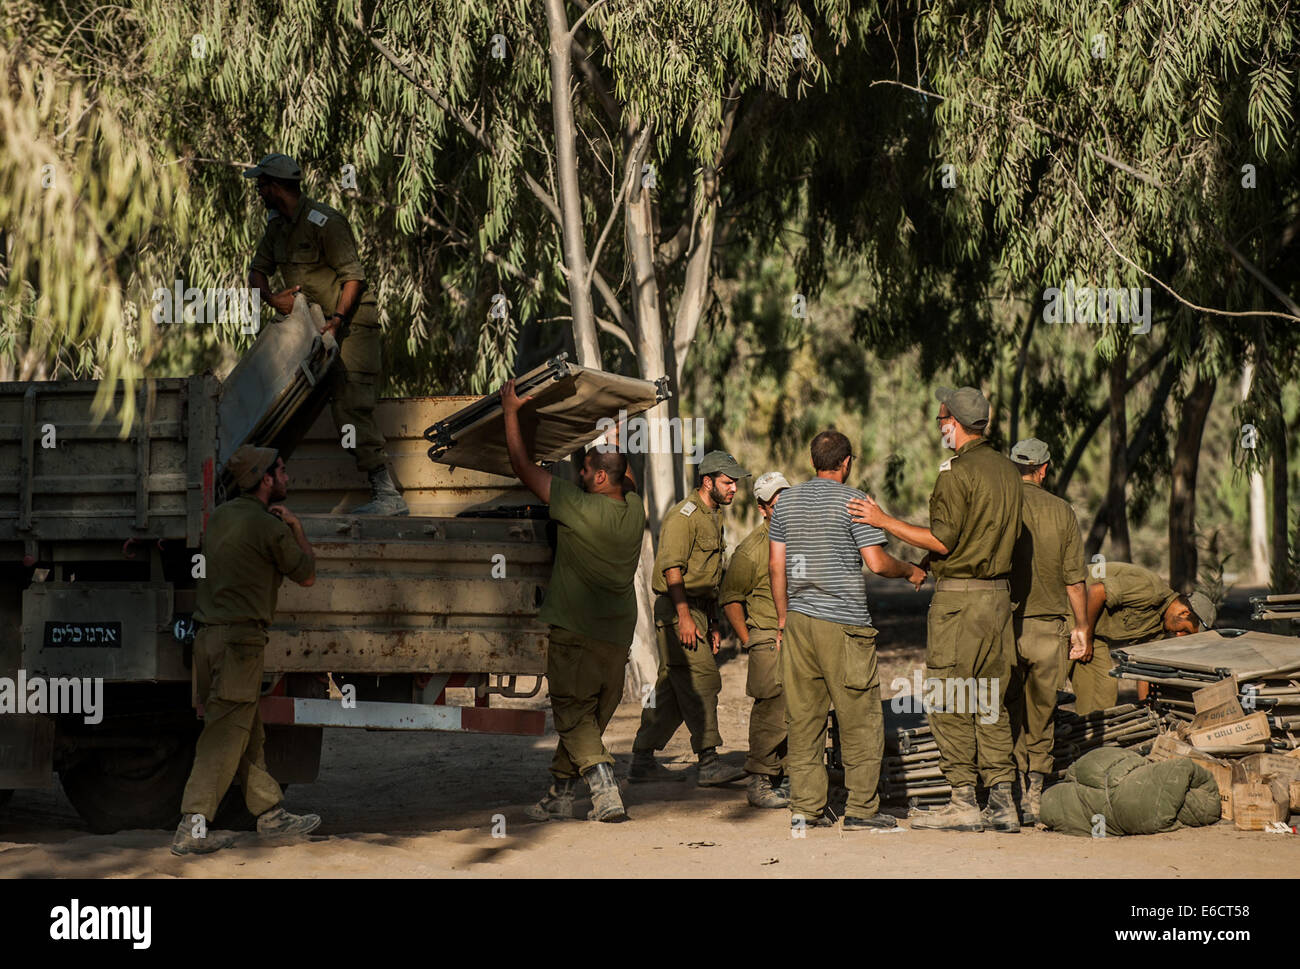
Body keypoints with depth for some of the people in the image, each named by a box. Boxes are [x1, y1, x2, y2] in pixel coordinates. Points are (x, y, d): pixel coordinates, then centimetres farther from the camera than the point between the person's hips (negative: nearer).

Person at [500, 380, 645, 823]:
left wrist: (511, 412, 2)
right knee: (589, 719, 14)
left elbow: (525, 468, -8)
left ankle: (605, 792, -17)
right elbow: (626, 475, 27)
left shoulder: (579, 507, -16)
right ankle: (559, 794, 23)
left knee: (574, 718, -3)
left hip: (575, 635, -7)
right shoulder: (634, 509, 2)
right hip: (618, 637, 7)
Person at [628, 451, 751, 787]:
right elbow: (672, 568, -19)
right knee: (702, 681, -13)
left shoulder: (713, 517, 20)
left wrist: (713, 621, 22)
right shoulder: (684, 515, -11)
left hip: (698, 610, 10)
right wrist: (684, 617, -24)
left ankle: (643, 761, 13)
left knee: (672, 689, 9)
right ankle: (709, 764, -15)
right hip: (677, 610, -10)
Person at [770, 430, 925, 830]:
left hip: (798, 618, 6)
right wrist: (910, 571, 9)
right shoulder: (853, 501, -7)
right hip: (844, 623, -6)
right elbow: (877, 562, -10)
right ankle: (861, 809, 0)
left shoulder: (787, 501, 11)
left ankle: (805, 807, 7)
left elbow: (776, 565, 13)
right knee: (861, 718, 0)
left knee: (804, 716, 7)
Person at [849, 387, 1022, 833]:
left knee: (950, 704, -2)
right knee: (990, 702, 11)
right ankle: (1002, 802, 9)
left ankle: (963, 803, -2)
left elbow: (942, 541, -16)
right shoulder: (1006, 469, 12)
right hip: (998, 594, 8)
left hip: (958, 596, -8)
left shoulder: (957, 471, -14)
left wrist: (884, 521, -9)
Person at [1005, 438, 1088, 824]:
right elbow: (1074, 579, 3)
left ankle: (1014, 791, 2)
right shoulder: (1061, 511, 0)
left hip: (1003, 623, -1)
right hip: (1048, 626, 1)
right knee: (1041, 716, 11)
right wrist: (1082, 626, 15)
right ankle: (1035, 795, 9)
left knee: (1008, 715, 8)